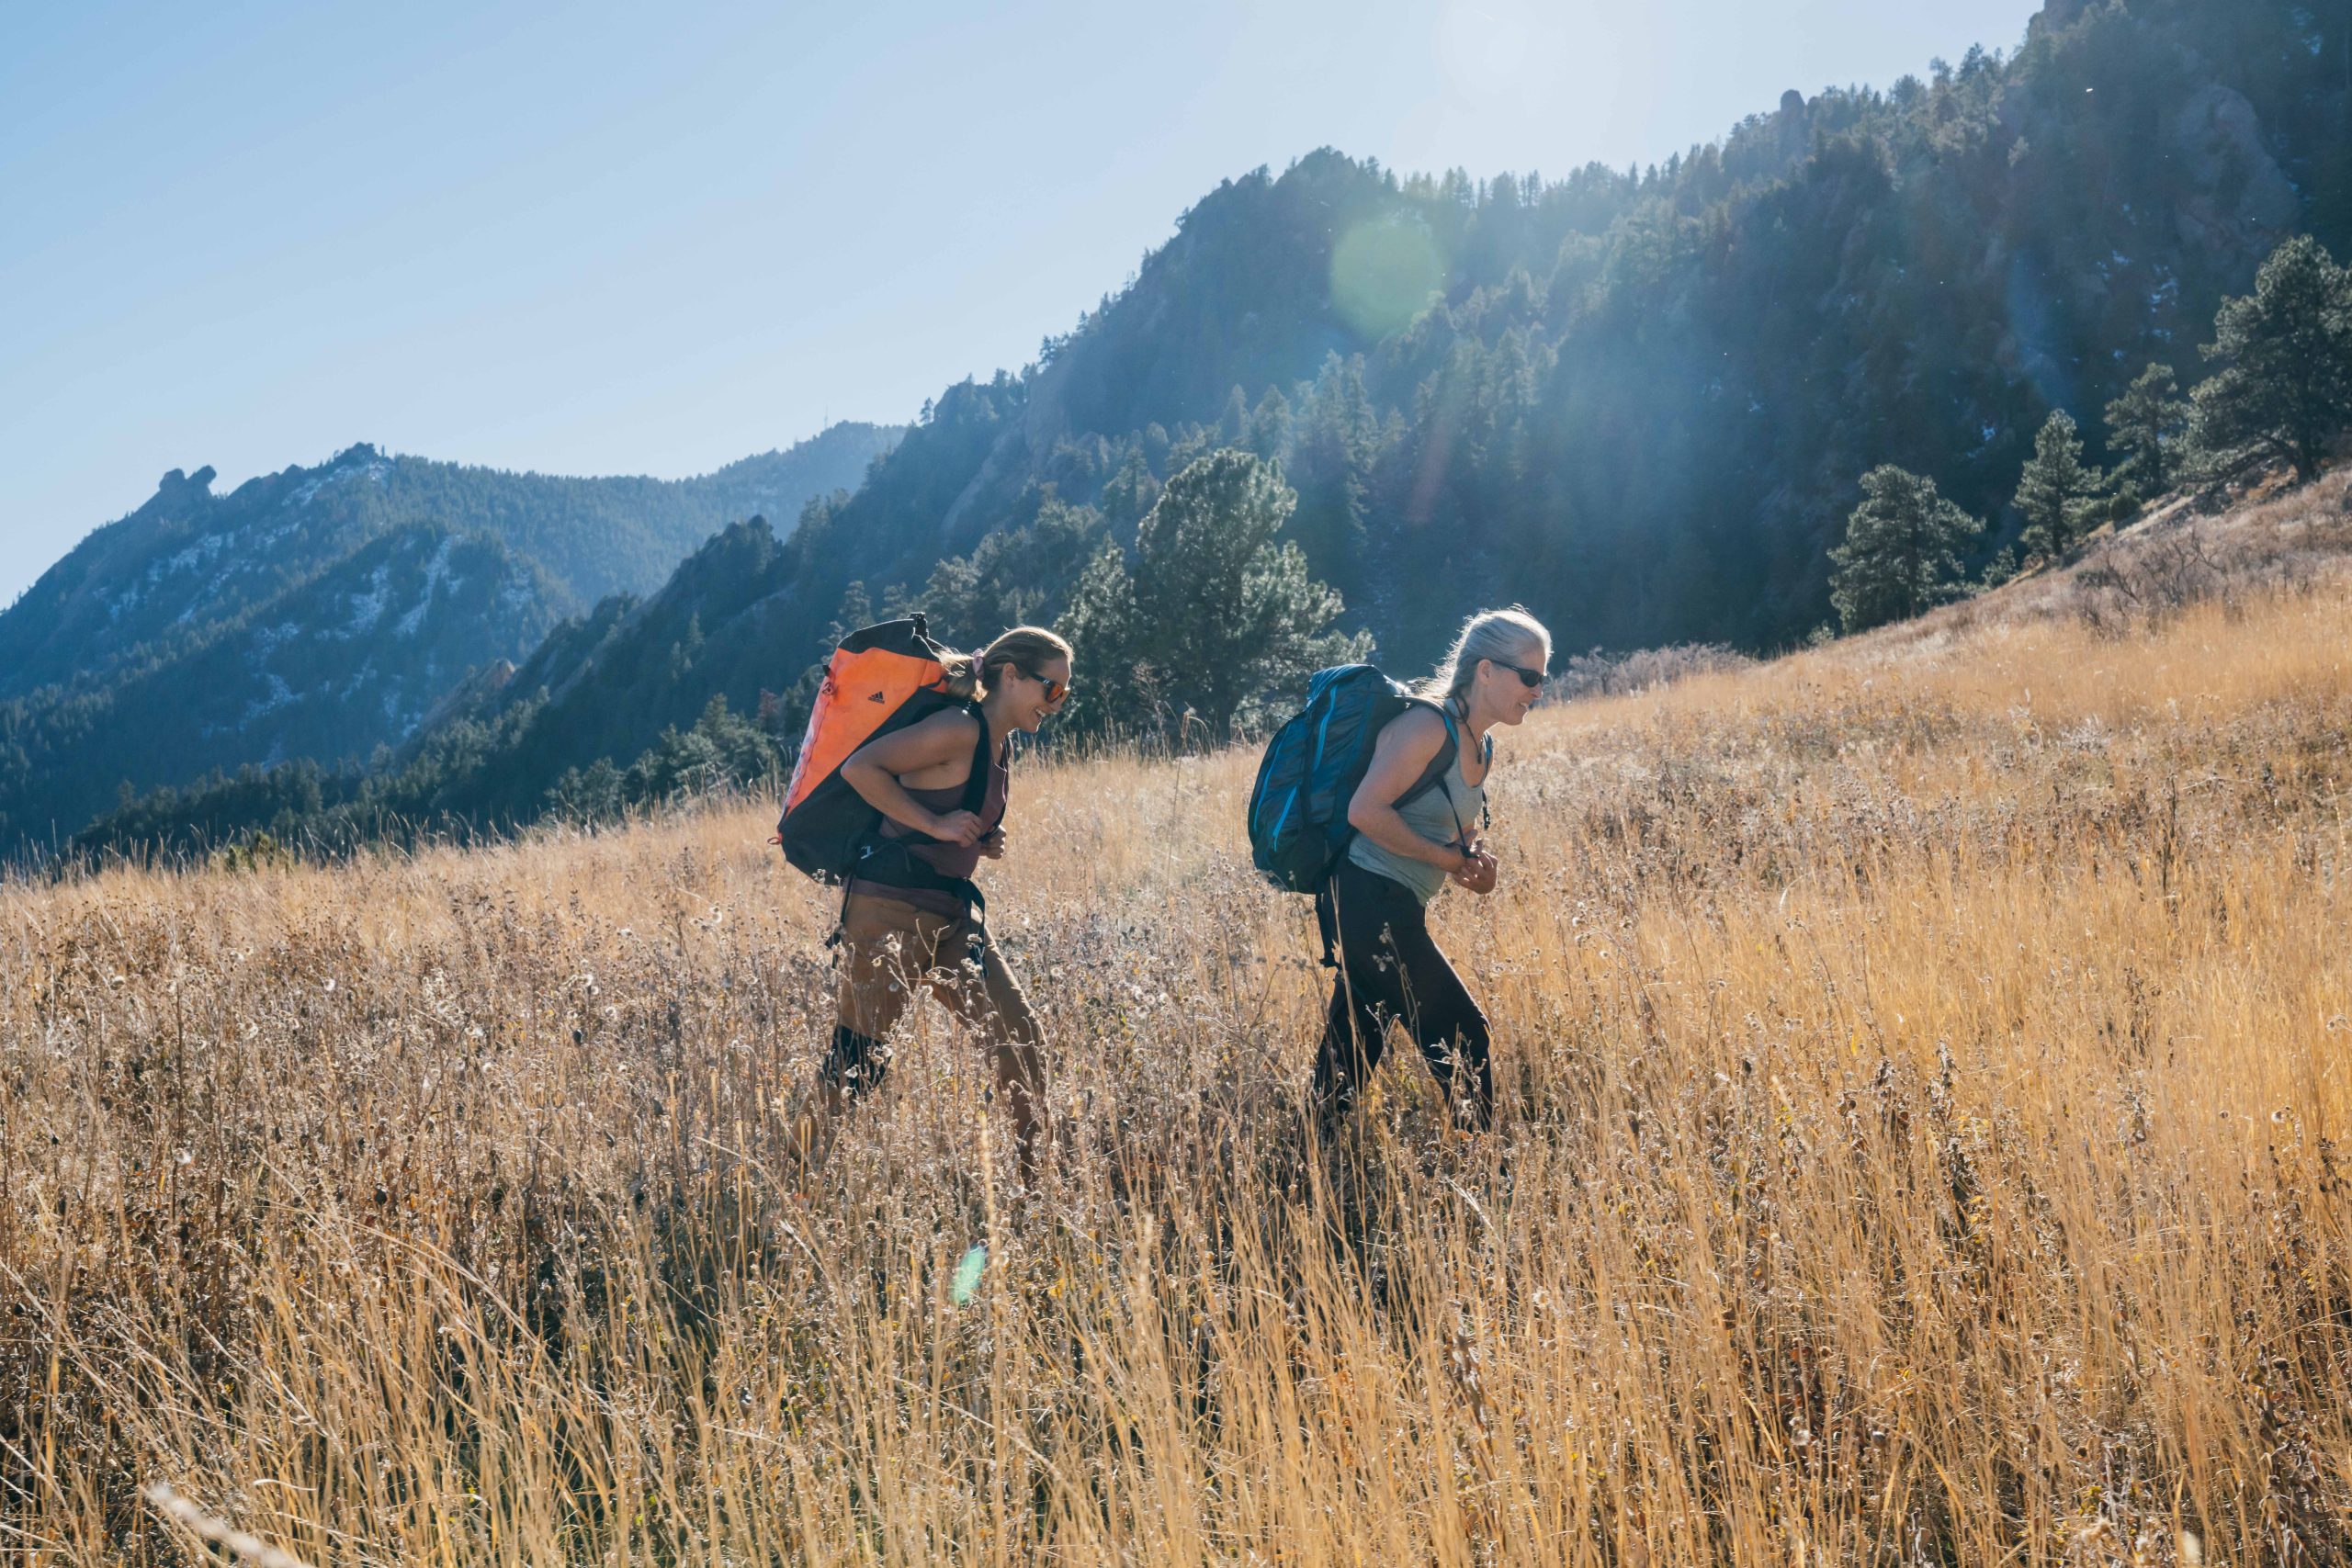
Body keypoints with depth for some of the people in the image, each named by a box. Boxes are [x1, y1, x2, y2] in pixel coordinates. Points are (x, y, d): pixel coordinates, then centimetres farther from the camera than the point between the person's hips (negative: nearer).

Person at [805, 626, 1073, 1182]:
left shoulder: (1000, 745, 14)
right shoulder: (960, 729, -14)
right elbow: (860, 767, -19)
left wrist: (982, 842, 7)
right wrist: (939, 825, -20)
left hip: (951, 913, 9)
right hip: (892, 907, -9)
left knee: (1017, 1031, 6)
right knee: (857, 1056, -6)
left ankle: (1033, 1175, 16)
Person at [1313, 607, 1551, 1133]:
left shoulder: (1480, 748, 13)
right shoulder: (1428, 725, -16)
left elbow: (1463, 832, 26)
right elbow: (1365, 811, -24)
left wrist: (1474, 854, 2)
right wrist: (1449, 858, -16)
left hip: (1393, 911, 10)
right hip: (1370, 905, -10)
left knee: (1352, 1051, 15)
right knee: (1463, 1036, -2)